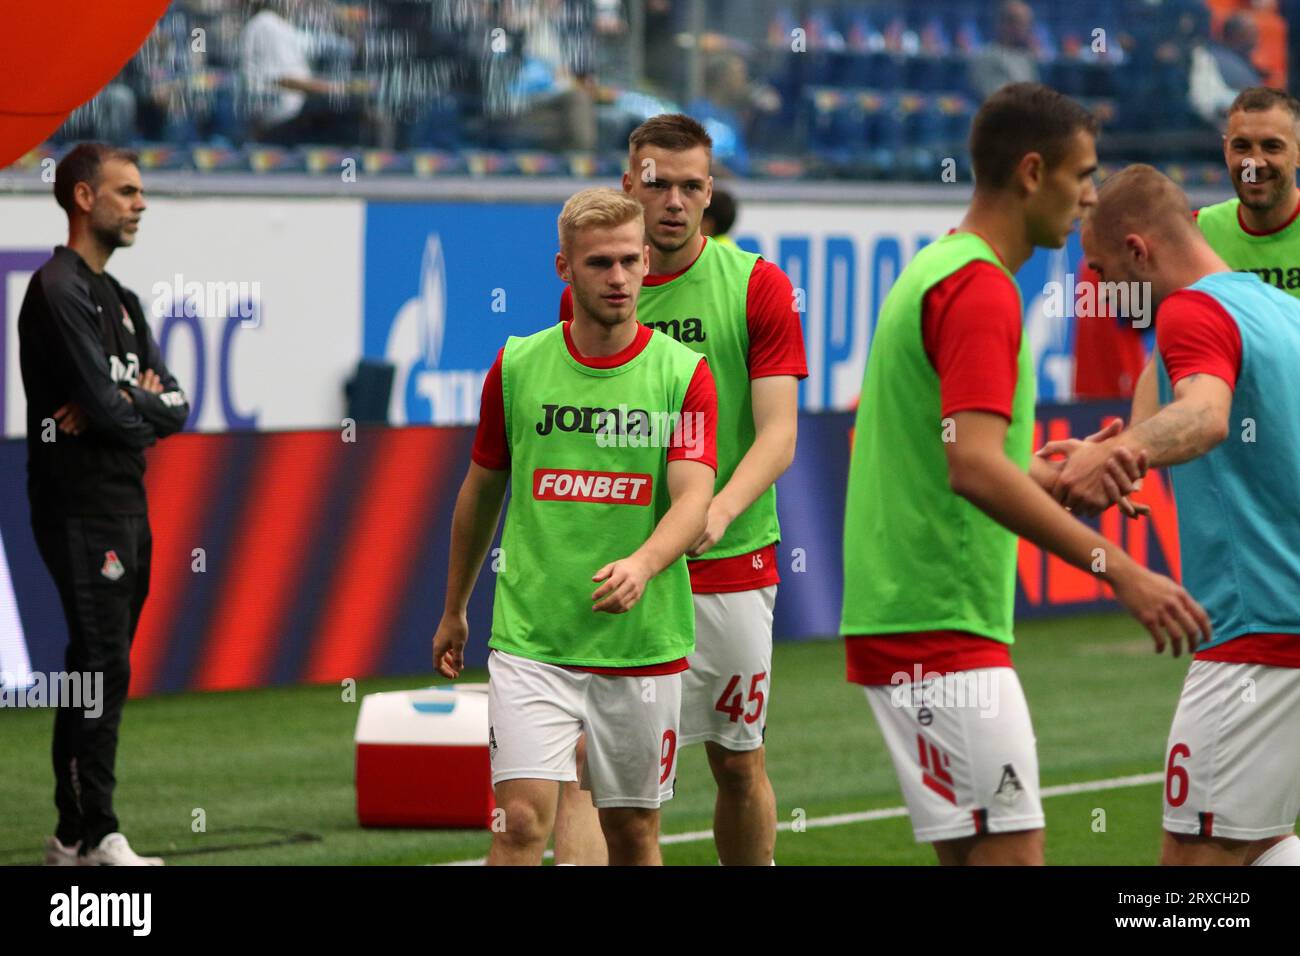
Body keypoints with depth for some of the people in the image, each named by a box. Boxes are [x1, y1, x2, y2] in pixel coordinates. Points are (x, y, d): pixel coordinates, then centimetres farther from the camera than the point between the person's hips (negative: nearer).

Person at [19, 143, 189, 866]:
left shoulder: (121, 302, 18)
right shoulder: (59, 292, -12)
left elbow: (174, 409, 9)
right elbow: (106, 407, -21)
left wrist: (121, 408, -11)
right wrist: (145, 408, 0)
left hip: (127, 506, 9)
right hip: (81, 505, -9)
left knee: (102, 671, 9)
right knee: (103, 668, -12)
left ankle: (77, 838, 12)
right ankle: (94, 839, -13)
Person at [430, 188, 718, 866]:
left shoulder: (683, 373, -3)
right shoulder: (517, 367, 2)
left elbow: (694, 497, -14)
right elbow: (482, 489, 15)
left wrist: (641, 566, -34)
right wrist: (454, 610, 23)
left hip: (643, 647, 0)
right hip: (529, 639, 0)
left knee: (632, 830, 10)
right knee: (522, 817, -13)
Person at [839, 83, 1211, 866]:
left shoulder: (939, 273, 18)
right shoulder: (981, 289, -14)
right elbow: (975, 469, -26)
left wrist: (1066, 478, 9)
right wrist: (1116, 568, -28)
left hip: (908, 620, 10)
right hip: (941, 626, -10)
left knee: (976, 852, 10)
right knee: (1009, 852, -12)